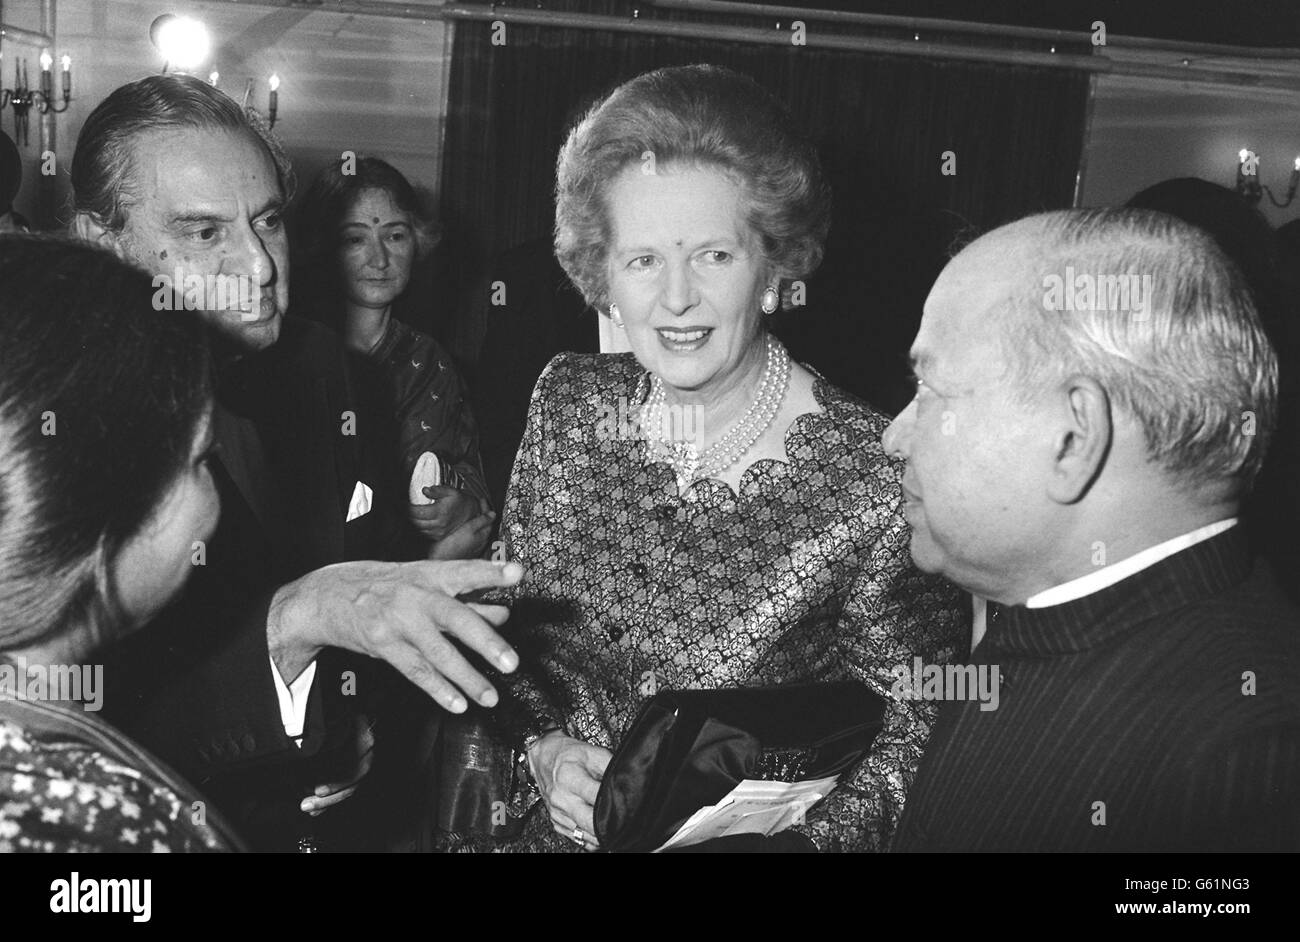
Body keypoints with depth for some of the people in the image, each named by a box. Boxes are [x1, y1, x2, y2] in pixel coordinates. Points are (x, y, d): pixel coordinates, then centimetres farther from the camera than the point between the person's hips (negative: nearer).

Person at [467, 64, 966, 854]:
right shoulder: (568, 402, -5)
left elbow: (913, 737, -10)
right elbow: (507, 619, 6)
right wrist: (546, 750, -10)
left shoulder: (878, 485, -19)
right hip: (556, 825, 4)